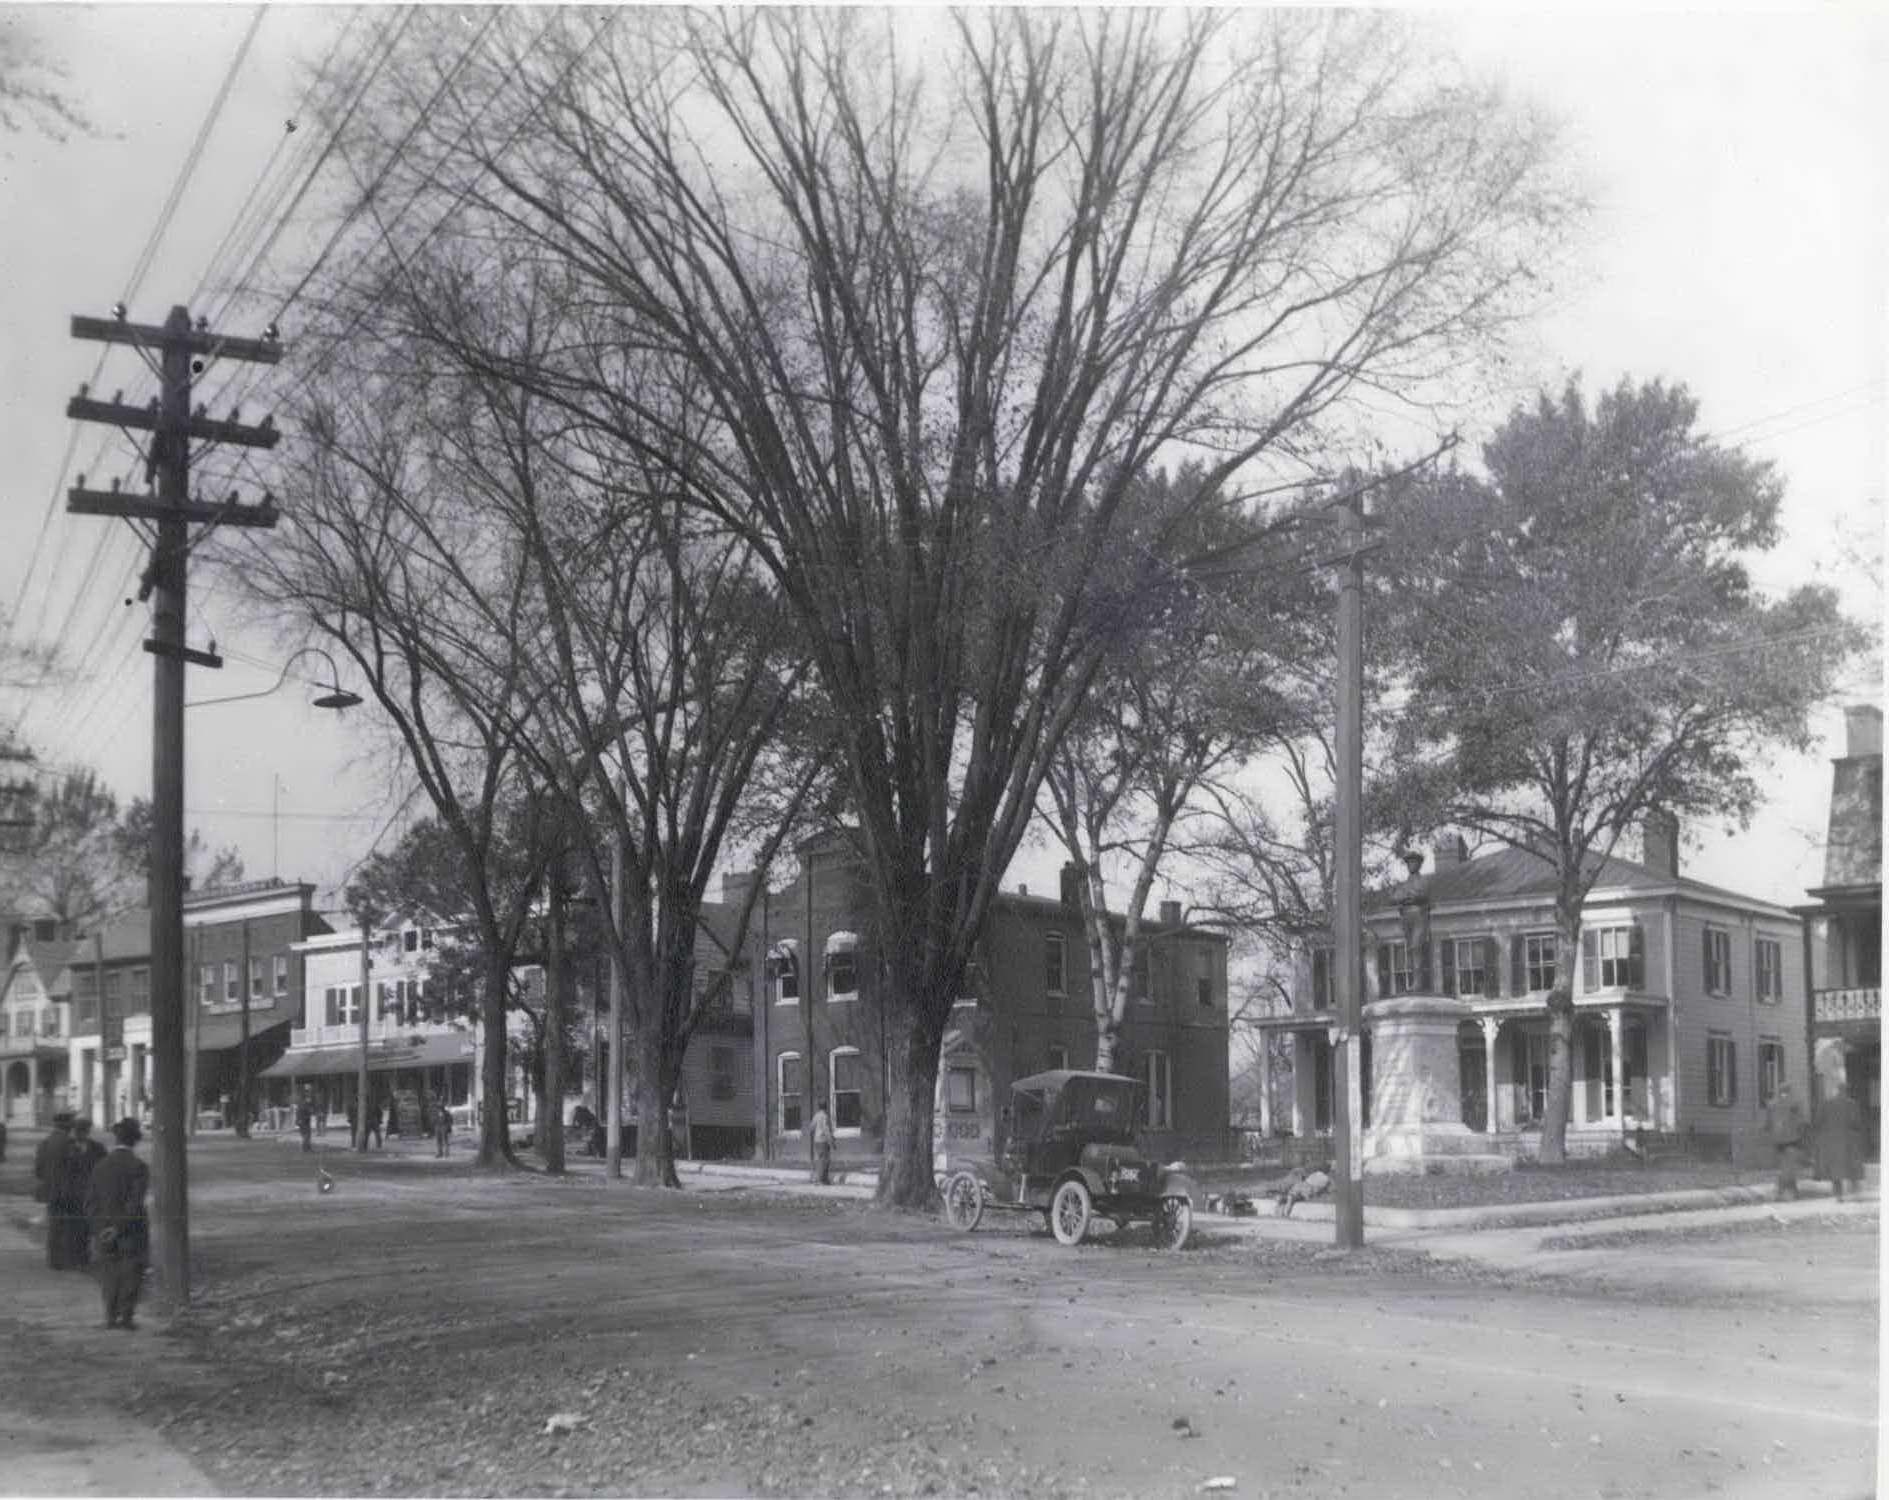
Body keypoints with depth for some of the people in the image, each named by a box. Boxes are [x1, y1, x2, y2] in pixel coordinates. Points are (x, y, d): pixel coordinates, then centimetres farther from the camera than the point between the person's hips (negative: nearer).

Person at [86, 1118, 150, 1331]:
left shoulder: (101, 1166, 0)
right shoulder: (139, 1167, -13)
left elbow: (90, 1203, 0)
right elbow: (135, 1204, -20)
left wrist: (102, 1225, 1)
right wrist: (119, 1228, -14)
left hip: (106, 1232, 4)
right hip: (132, 1230, -4)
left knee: (109, 1274, 14)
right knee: (131, 1274, 6)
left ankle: (111, 1317, 15)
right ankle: (127, 1317, 2)